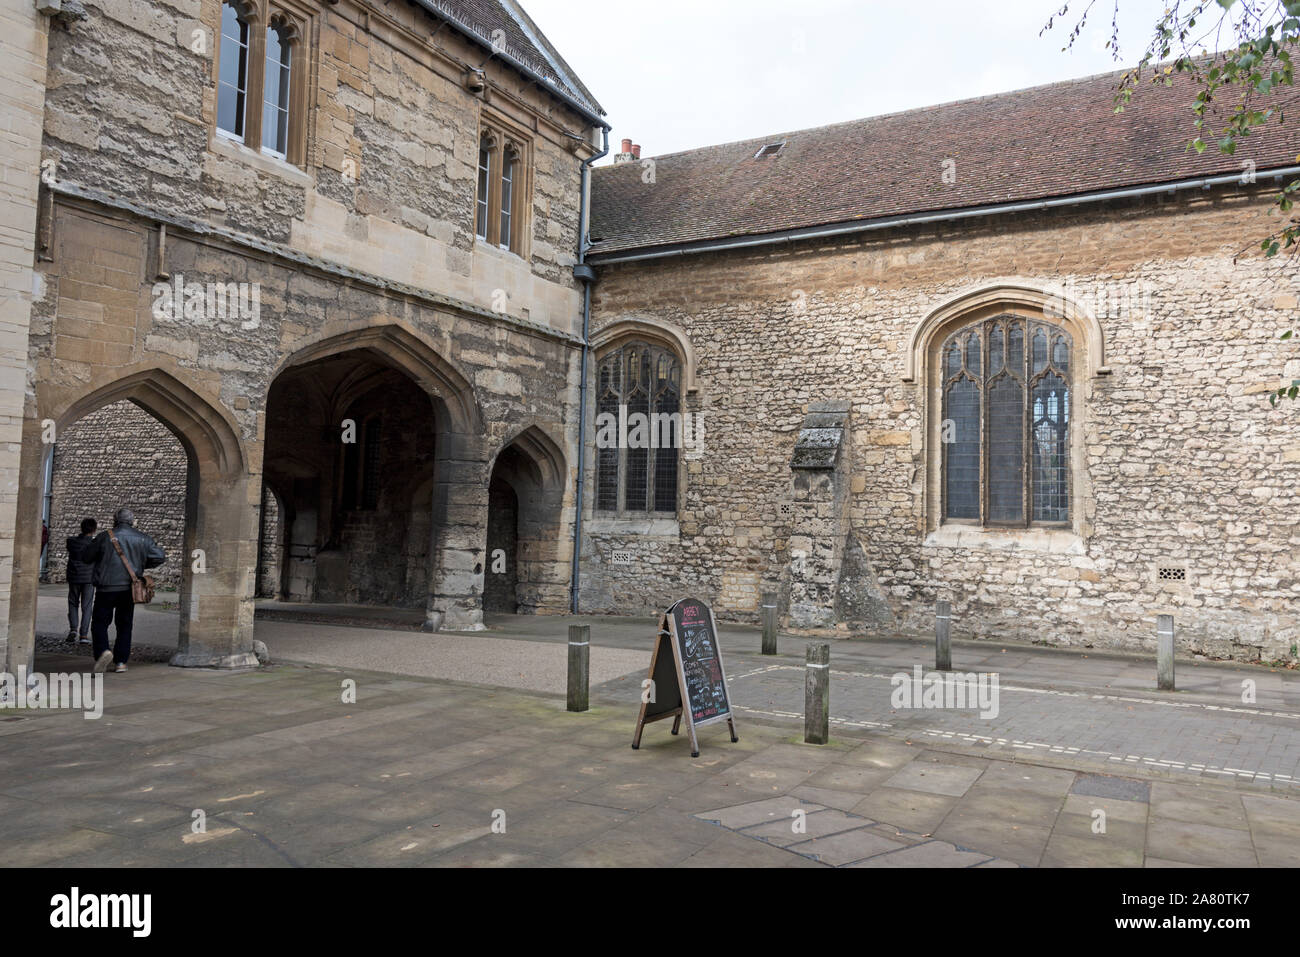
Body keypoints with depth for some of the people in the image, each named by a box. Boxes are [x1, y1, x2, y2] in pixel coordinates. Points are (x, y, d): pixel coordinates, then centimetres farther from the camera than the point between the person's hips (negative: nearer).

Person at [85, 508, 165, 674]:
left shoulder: (105, 537, -2)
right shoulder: (142, 539, 3)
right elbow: (160, 556, 1)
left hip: (107, 587, -3)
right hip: (129, 588, 3)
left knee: (100, 622, 6)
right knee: (124, 624, 12)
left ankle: (102, 651, -18)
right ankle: (120, 662, 11)